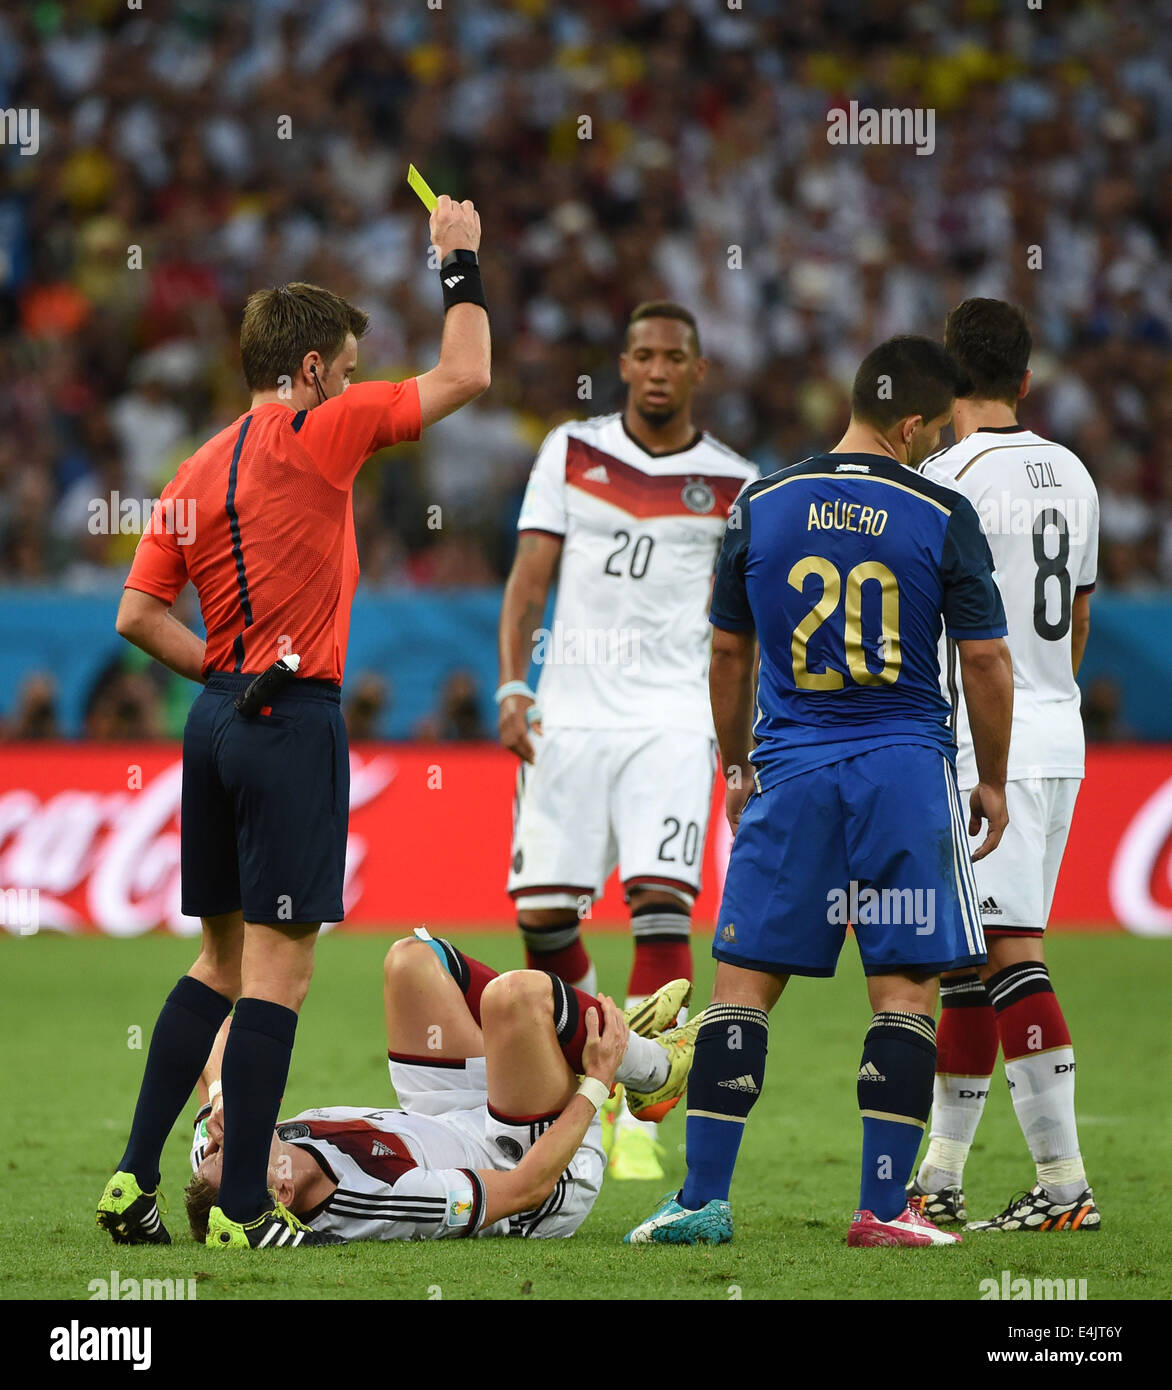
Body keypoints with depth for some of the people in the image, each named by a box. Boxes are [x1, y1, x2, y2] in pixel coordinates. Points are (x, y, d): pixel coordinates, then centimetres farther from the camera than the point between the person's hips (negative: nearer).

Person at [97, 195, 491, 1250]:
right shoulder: (316, 433, -8)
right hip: (292, 725, -8)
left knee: (223, 958, 15)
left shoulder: (196, 474, 12)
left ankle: (135, 1181, 10)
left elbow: (138, 615, 9)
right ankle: (243, 1211, -4)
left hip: (218, 717, 8)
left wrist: (224, 670, 12)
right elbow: (465, 378, -5)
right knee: (279, 964, -4)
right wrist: (461, 267, 7)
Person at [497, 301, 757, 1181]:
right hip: (571, 711, 1)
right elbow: (531, 577, 5)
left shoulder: (731, 484, 5)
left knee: (662, 906, -16)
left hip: (672, 718, -1)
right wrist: (513, 687, -8)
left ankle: (637, 1124, -12)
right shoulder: (572, 451, 6)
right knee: (542, 914, -2)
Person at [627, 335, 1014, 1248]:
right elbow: (986, 663, -2)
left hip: (791, 767, 2)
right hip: (907, 765, -2)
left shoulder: (760, 508, 3)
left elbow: (729, 656, 11)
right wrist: (993, 782, 11)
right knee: (906, 991, 2)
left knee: (744, 982, 5)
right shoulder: (943, 517, -5)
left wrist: (736, 767, 23)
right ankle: (884, 1207, -1)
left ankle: (704, 1199, 2)